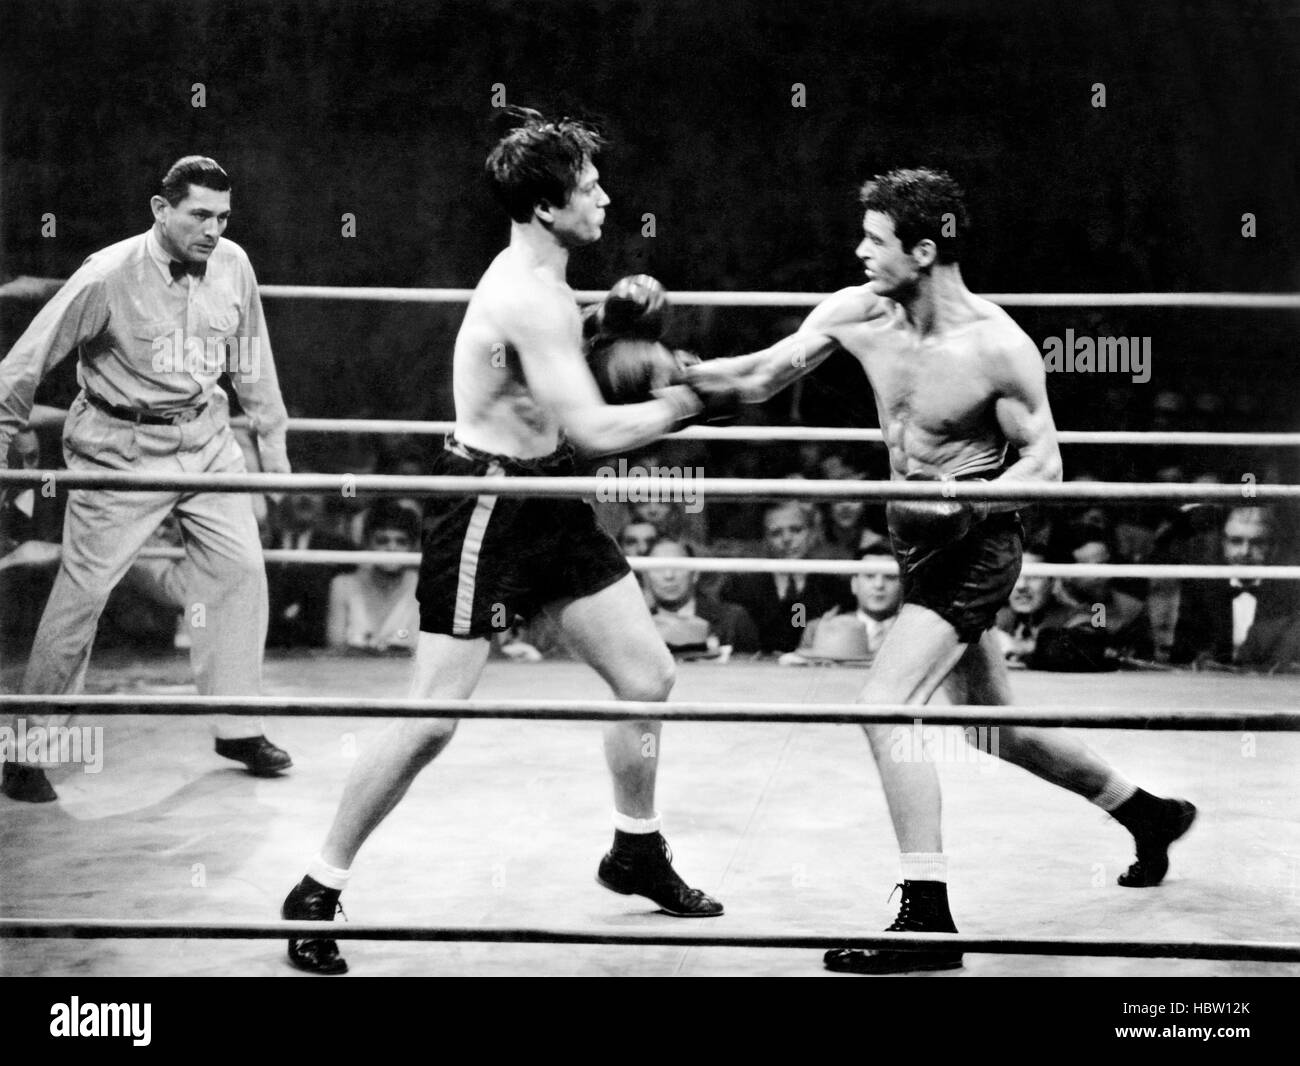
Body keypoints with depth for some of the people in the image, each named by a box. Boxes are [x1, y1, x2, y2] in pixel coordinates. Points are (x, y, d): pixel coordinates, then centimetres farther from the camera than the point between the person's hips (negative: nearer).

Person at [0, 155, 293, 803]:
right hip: (123, 449, -5)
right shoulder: (108, 276, -19)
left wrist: (271, 435, 18)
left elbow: (252, 358, 12)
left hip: (208, 439, 5)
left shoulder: (233, 265, -4)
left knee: (240, 568, 2)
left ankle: (237, 727, 16)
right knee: (82, 591, -3)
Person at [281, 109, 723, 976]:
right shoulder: (531, 299, -23)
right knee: (432, 719, -8)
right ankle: (318, 894, 5)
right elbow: (597, 431, -27)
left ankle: (637, 853, 31)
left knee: (648, 675, 12)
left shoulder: (538, 283, 9)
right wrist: (685, 403, -13)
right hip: (485, 510, -10)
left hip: (545, 499, 10)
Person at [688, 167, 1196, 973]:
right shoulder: (856, 312, -5)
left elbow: (1044, 465, -14)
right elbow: (757, 379, 0)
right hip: (922, 542, 8)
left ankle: (929, 918, -15)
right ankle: (1150, 813, 43)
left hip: (977, 547, -8)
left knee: (885, 707, -20)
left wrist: (962, 500, -31)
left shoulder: (997, 348, -22)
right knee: (1000, 728, 20)